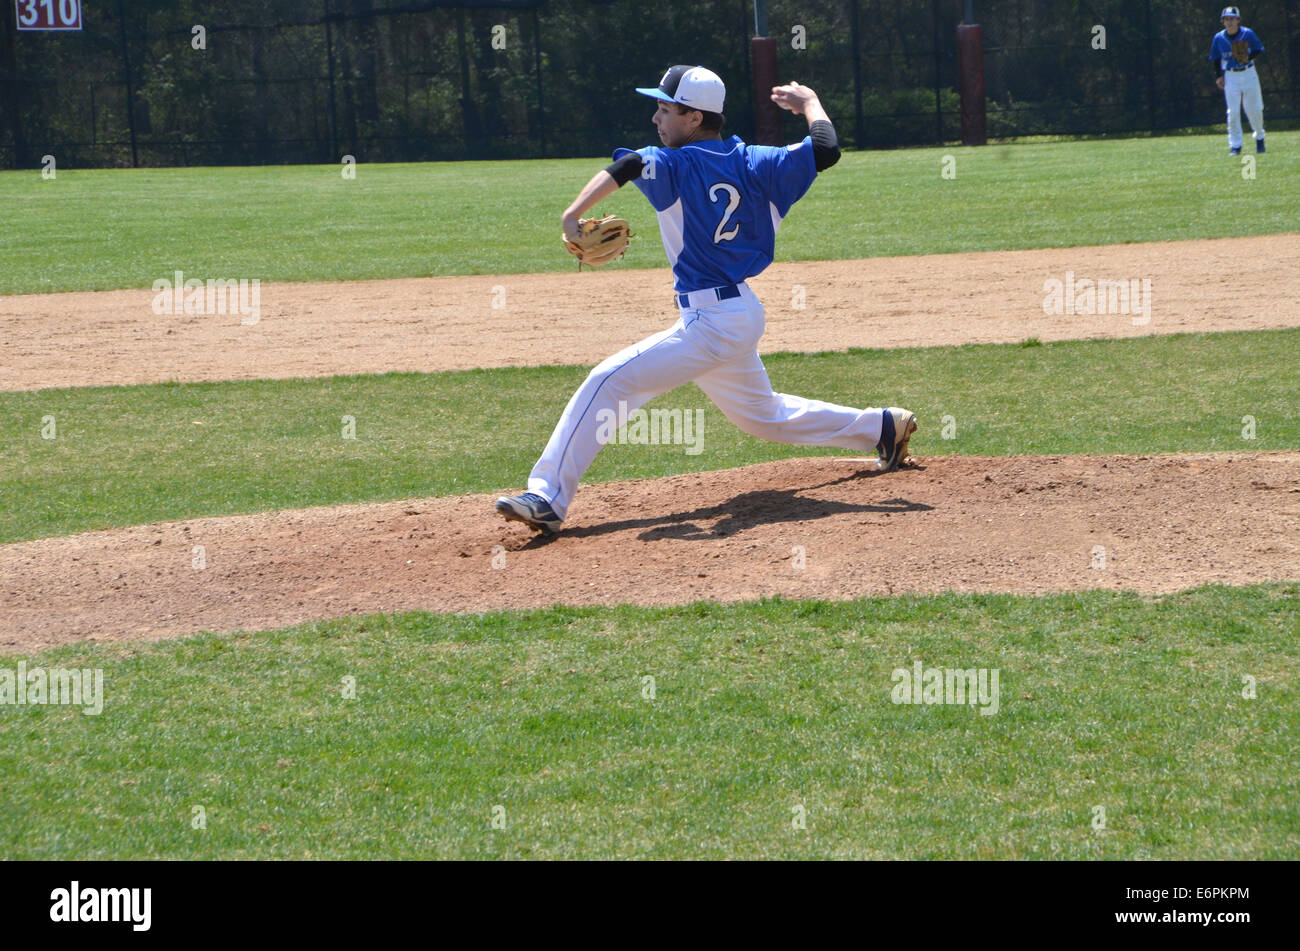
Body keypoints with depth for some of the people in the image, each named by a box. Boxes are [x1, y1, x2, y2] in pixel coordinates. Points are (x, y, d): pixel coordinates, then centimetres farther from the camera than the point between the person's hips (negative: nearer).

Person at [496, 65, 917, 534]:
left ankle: (548, 496, -23)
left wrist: (572, 216, -42)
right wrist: (809, 102, 18)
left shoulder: (676, 165, -12)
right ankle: (883, 427, 39)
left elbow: (626, 167, -32)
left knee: (608, 382, -15)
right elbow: (825, 150, -1)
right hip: (740, 314, 9)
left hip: (710, 322, -9)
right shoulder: (750, 163, 4)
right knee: (763, 415, 30)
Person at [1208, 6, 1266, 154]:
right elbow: (1216, 59, 8)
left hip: (1249, 74, 0)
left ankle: (1259, 137, 29)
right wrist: (1219, 76, -1)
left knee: (1254, 110, 4)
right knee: (1233, 112, -6)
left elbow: (1258, 50, 3)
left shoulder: (1248, 34, -6)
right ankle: (1235, 146, 0)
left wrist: (1248, 57, -17)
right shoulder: (1218, 38, -3)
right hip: (1230, 77, 0)